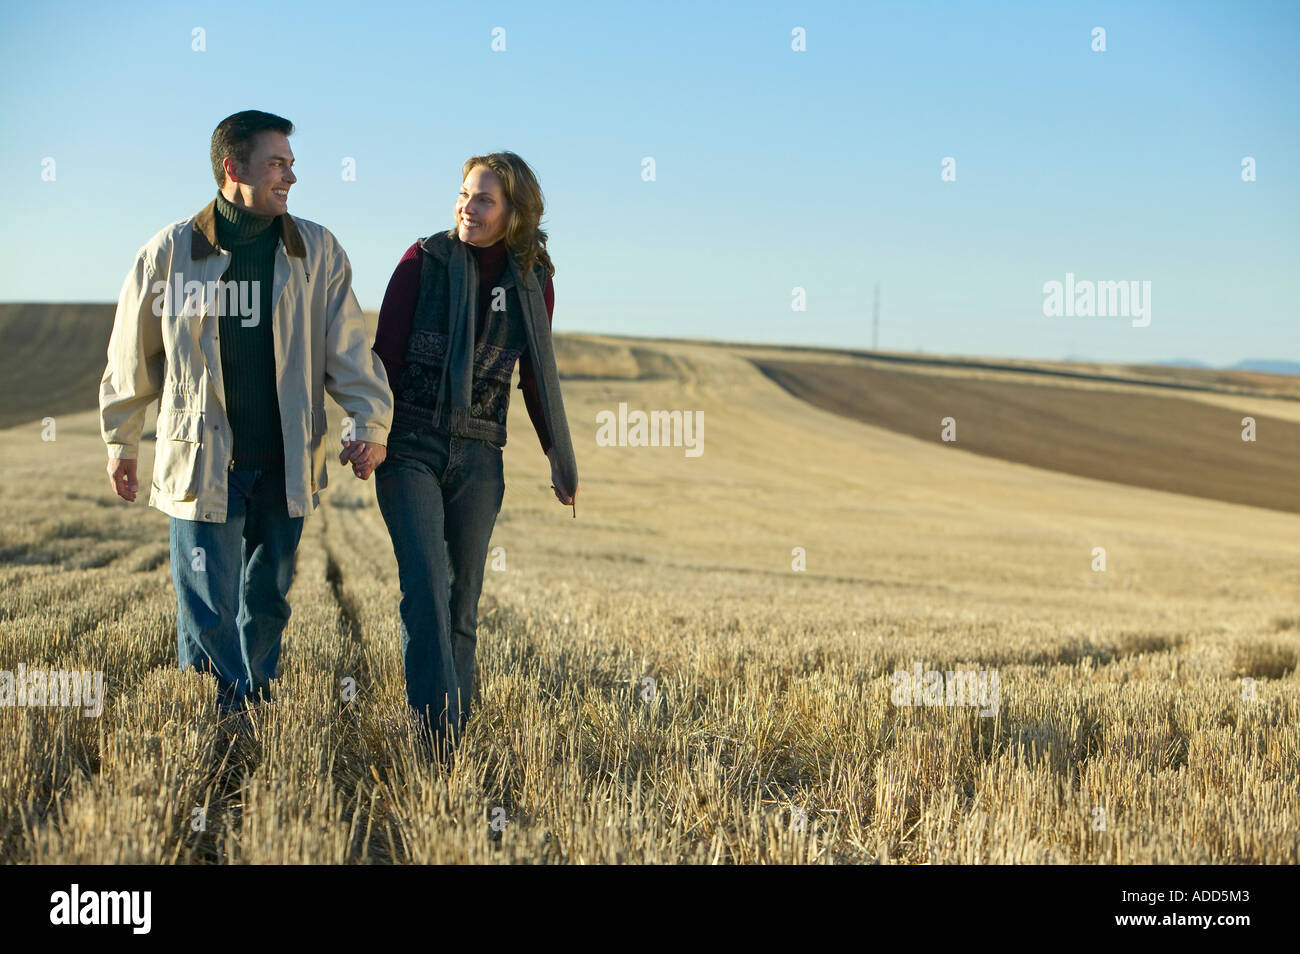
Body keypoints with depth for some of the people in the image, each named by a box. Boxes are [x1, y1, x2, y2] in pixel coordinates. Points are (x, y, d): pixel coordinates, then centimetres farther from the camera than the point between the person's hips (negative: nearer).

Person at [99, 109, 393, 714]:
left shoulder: (317, 252, 3)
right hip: (201, 461, -2)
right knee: (208, 610, -3)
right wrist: (121, 442, 12)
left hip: (284, 464, 2)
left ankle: (255, 704, 28)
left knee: (267, 600, 12)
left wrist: (369, 423, -13)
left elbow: (349, 348, 1)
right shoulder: (170, 253, -1)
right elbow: (131, 356, 8)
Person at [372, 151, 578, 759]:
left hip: (478, 456, 3)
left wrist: (560, 458, 19)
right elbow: (386, 353, 0)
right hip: (412, 446, -3)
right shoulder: (425, 260, -1)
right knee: (426, 583, -18)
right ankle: (435, 730, -25)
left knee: (462, 599, 5)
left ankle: (454, 737, 10)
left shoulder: (532, 282, 7)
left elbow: (537, 377, 16)